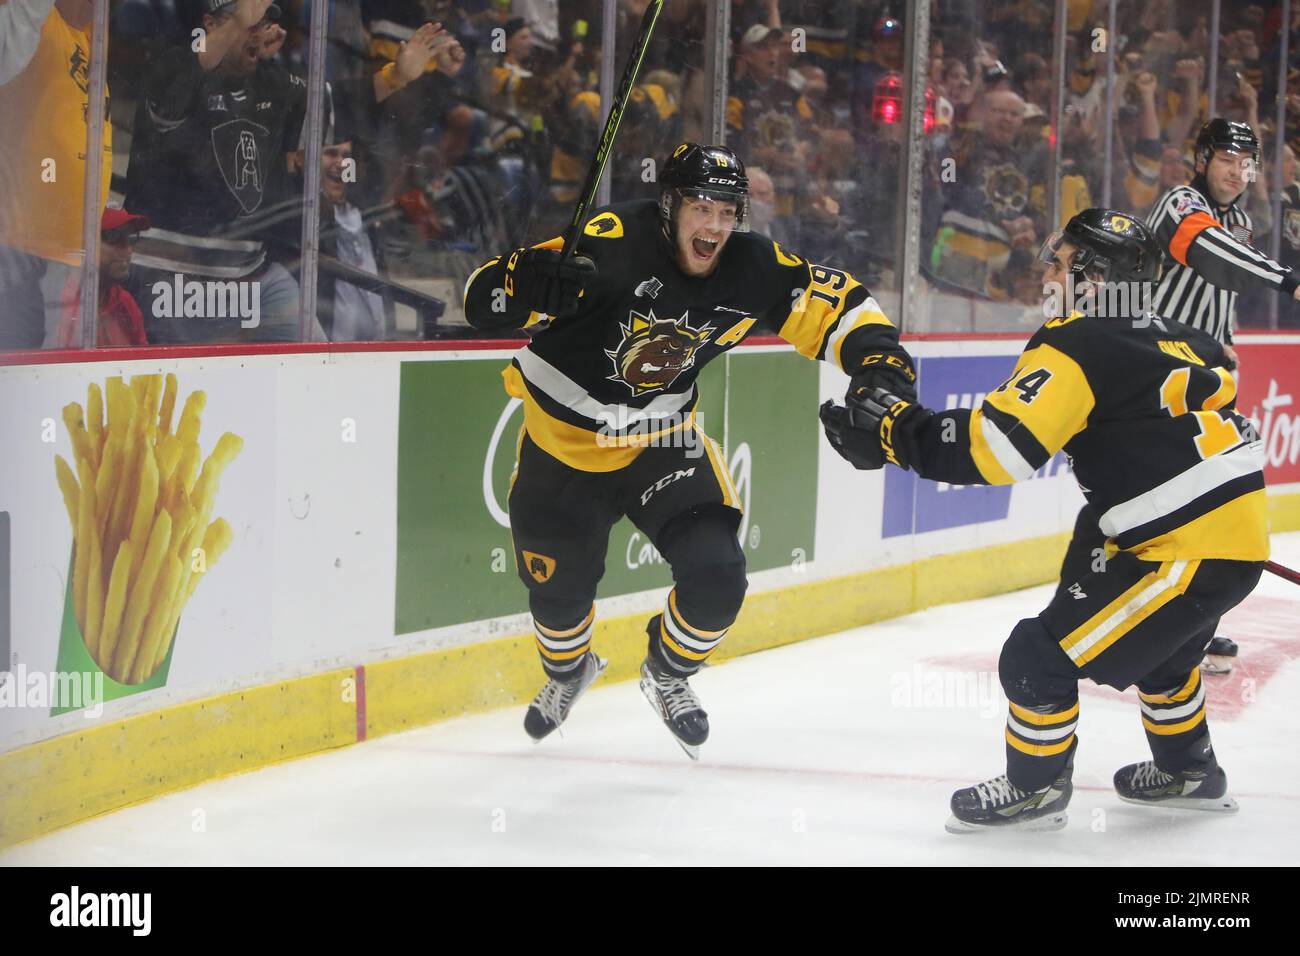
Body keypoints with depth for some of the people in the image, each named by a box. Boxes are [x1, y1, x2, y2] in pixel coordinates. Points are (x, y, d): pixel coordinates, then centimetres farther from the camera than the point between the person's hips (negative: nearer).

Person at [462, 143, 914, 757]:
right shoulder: (613, 242, -30)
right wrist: (527, 284, -55)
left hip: (662, 441, 3)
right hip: (563, 441, -2)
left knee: (717, 577, -12)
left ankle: (667, 676, 21)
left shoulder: (750, 268, -16)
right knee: (559, 591, 10)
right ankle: (568, 671, 47)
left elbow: (832, 300, -1)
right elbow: (484, 299, -33)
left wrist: (876, 353, -20)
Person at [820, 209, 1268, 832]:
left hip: (1189, 554, -10)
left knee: (1040, 658, -3)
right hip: (1239, 532, 10)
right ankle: (1188, 770, 50)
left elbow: (996, 445, -24)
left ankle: (1036, 787, 15)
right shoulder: (1169, 337, 13)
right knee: (1156, 646, 35)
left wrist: (896, 430, -17)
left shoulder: (1078, 343, -15)